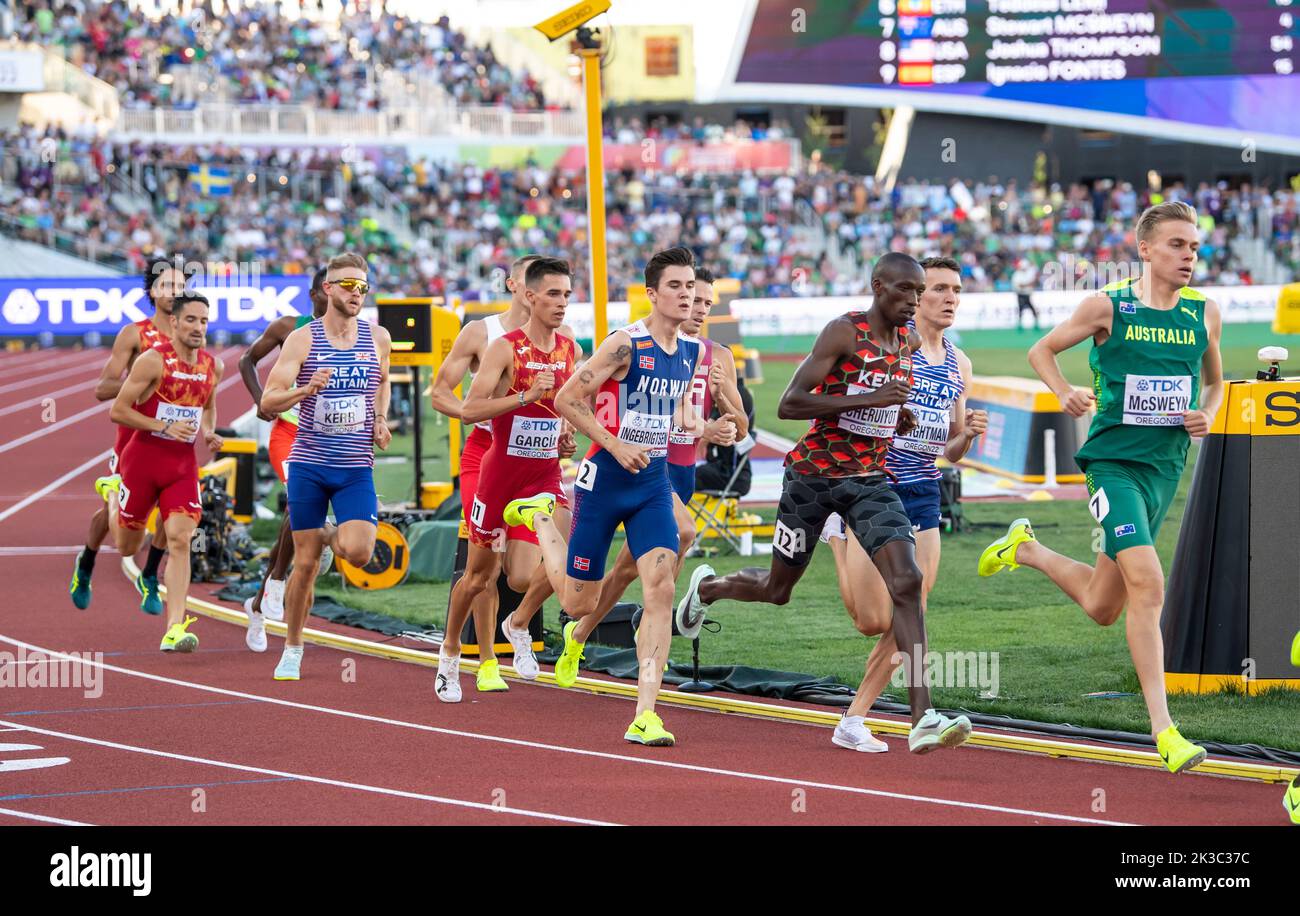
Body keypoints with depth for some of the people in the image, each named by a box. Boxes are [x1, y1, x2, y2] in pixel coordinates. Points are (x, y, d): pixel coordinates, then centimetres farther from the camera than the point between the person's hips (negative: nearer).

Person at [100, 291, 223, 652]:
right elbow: (117, 410, -15)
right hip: (143, 457, -3)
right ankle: (113, 496, 49)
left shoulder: (213, 366, 4)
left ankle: (174, 630, -18)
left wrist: (209, 433, 4)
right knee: (127, 547, 13)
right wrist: (164, 427, -22)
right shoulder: (153, 360, -15)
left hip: (183, 463, 3)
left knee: (180, 540, -15)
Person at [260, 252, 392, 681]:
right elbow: (268, 401, -6)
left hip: (356, 468, 2)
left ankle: (332, 535, 19)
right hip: (308, 464, -1)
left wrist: (381, 419, 8)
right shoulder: (302, 340, -4)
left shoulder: (378, 338, 4)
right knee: (305, 563, 1)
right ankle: (292, 650, 18)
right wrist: (305, 391, -24)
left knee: (358, 553, -18)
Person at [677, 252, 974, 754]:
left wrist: (900, 421, 4)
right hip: (814, 473, -4)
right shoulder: (843, 332, -14)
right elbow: (789, 404, -20)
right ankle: (707, 587, 49)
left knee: (906, 583, -17)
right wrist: (867, 401, -27)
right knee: (777, 588, 12)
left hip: (869, 478, 4)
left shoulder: (906, 343, 7)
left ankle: (923, 720, -24)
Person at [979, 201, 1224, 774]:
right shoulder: (1108, 306, -6)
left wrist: (1207, 417, -1)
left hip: (1167, 466, 5)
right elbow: (1042, 351, 7)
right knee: (1148, 583, -21)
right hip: (1114, 461, -5)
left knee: (1102, 607, 14)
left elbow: (1214, 382, 20)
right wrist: (1065, 394, -11)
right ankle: (1162, 727, -16)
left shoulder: (1205, 312, 4)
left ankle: (1026, 550, 43)